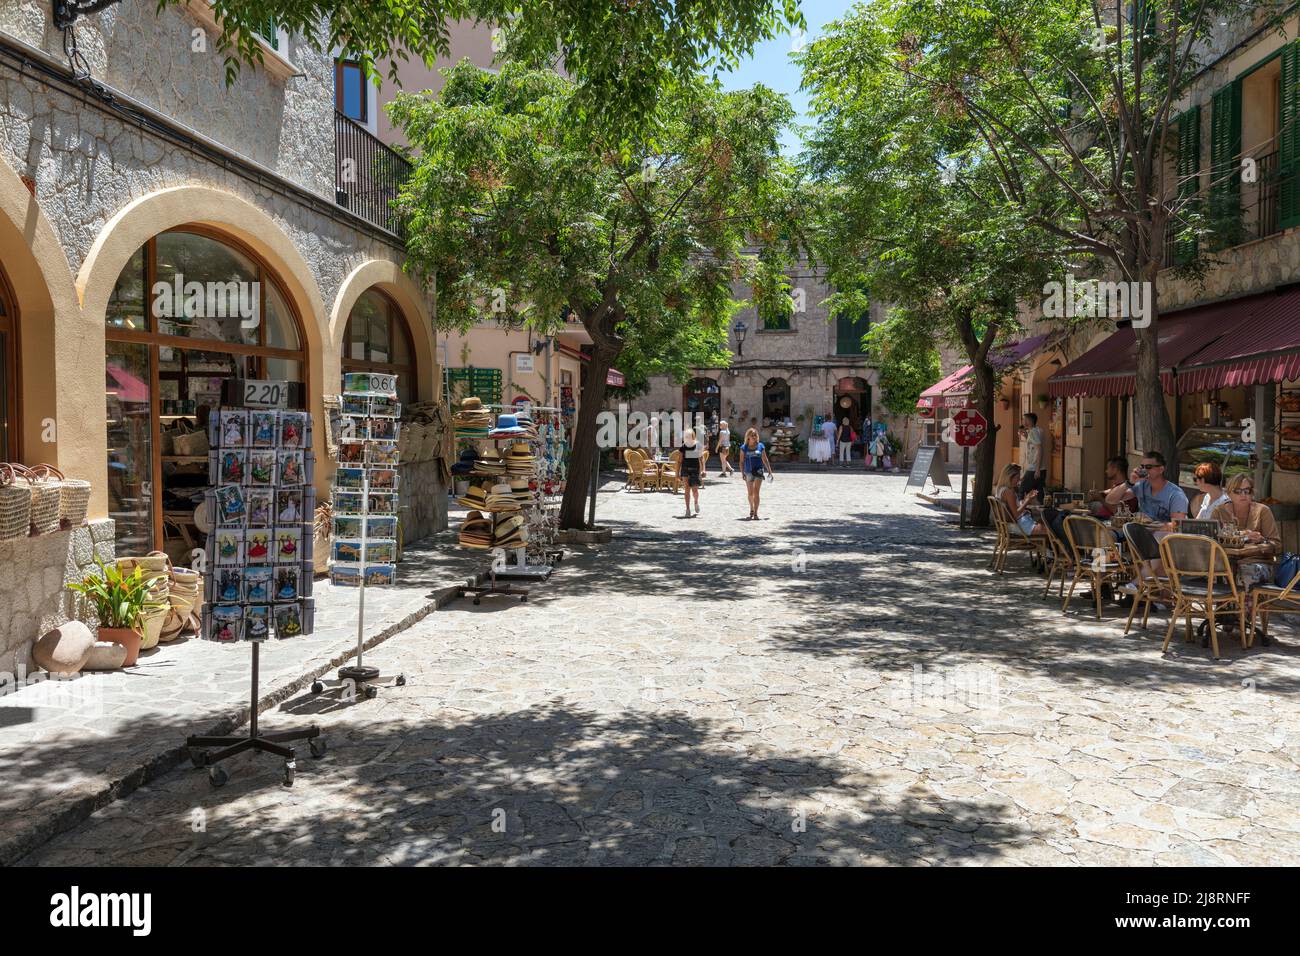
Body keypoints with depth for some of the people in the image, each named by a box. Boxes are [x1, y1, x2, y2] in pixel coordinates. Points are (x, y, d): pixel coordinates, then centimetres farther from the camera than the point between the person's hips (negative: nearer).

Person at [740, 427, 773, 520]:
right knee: (750, 493, 6)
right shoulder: (744, 448, 2)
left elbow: (765, 460, 11)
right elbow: (741, 462, 3)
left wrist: (769, 471, 10)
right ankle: (751, 510, 29)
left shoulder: (760, 446, 5)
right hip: (748, 472, 1)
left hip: (758, 471, -1)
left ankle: (755, 513, -3)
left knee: (756, 492, -6)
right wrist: (742, 473, -7)